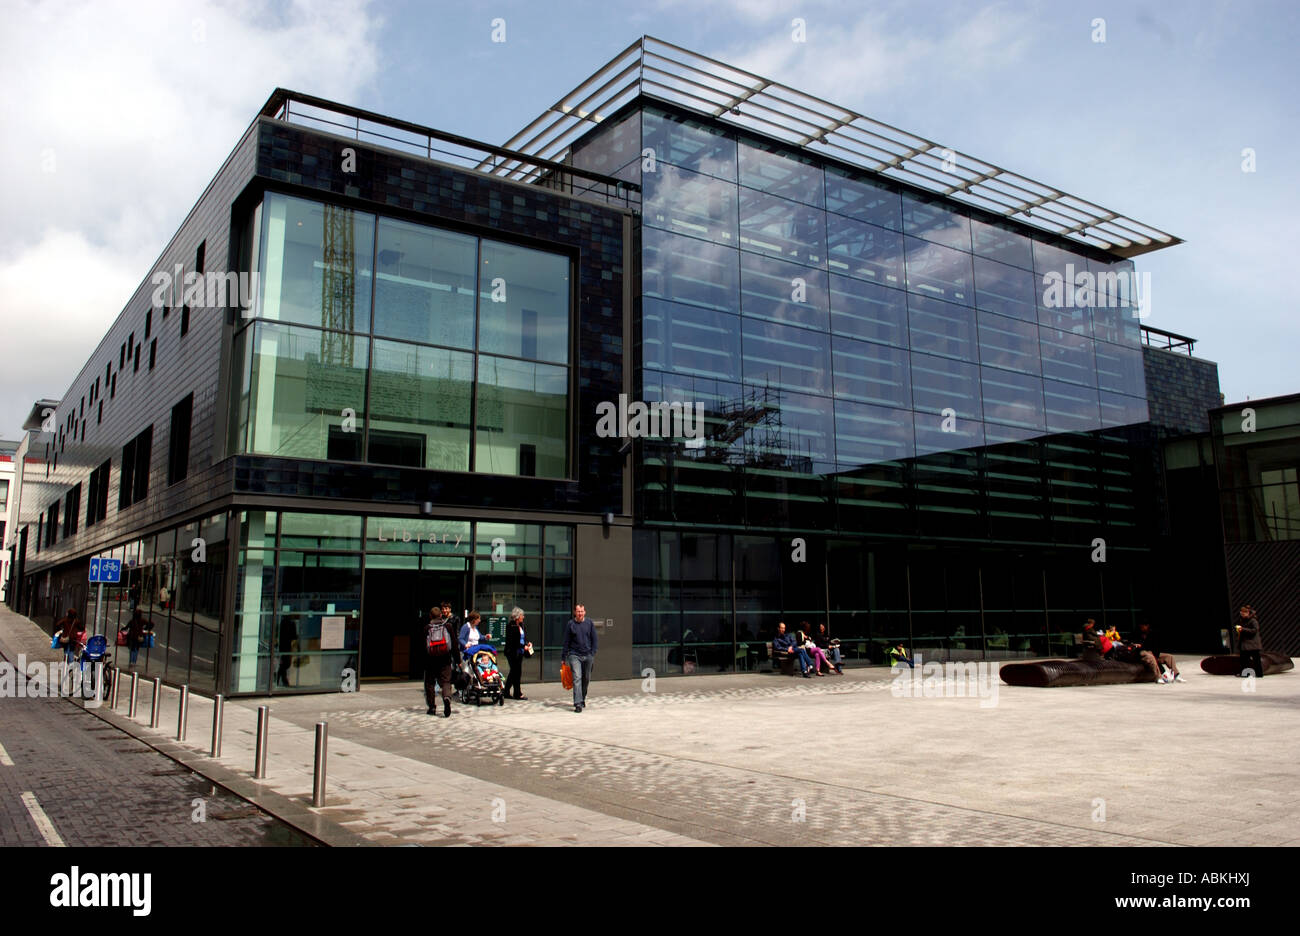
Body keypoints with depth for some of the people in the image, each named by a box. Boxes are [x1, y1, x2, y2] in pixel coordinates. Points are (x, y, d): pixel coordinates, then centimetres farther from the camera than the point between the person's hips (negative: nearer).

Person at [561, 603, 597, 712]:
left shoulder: (589, 623, 4)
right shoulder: (570, 624, 0)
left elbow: (594, 639, 9)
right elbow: (566, 642, 3)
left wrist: (593, 654, 0)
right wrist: (563, 657, 3)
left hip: (587, 655, 3)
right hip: (574, 655, -3)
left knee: (586, 679, 12)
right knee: (577, 678, -13)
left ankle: (582, 699, 31)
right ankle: (578, 703, -17)